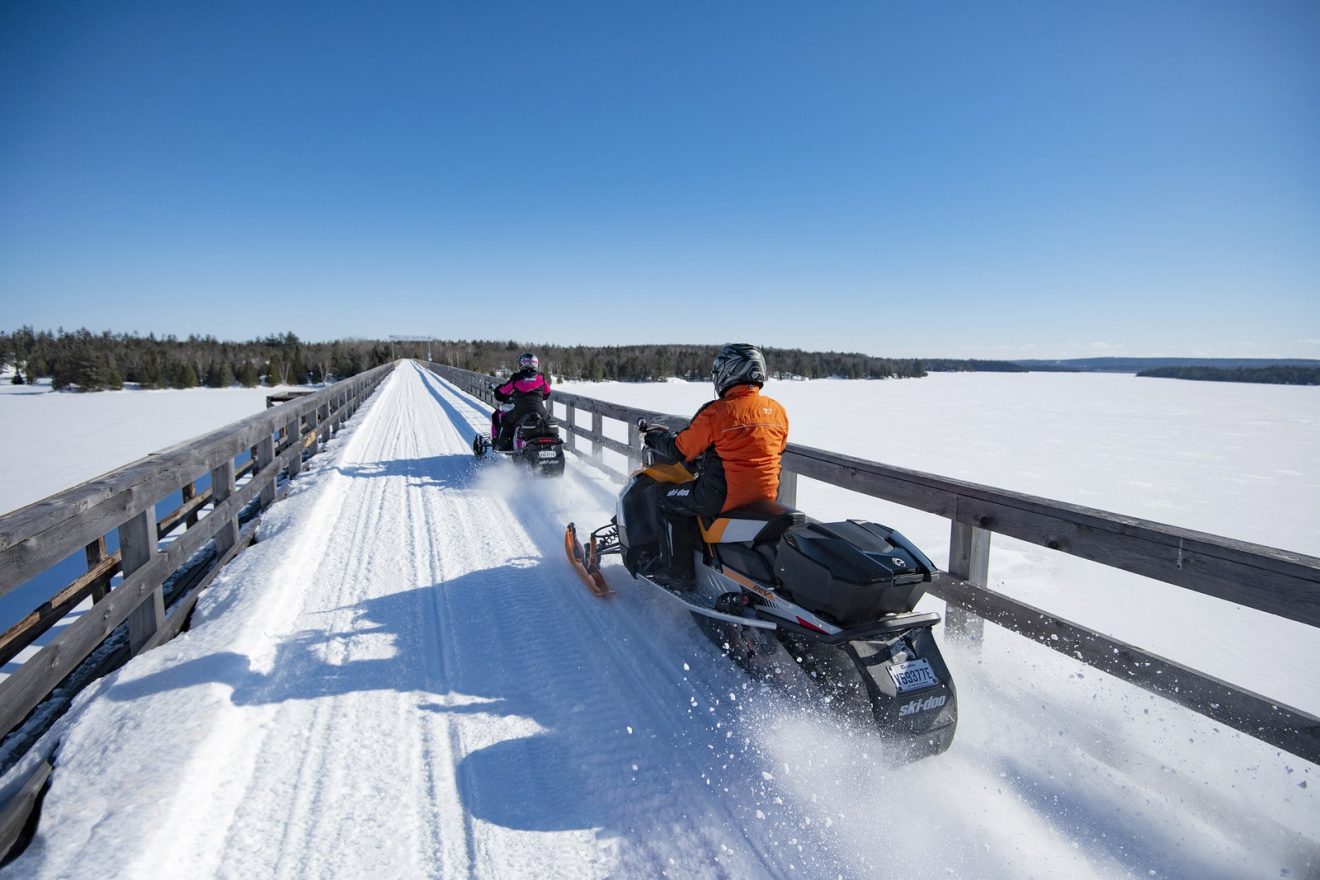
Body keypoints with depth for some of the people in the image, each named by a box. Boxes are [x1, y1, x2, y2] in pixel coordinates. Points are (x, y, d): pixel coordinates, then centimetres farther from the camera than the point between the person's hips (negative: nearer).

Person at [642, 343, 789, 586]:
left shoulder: (717, 412, -16)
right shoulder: (778, 410, 2)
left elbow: (679, 450, -7)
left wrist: (657, 436, 14)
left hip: (724, 497, -7)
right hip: (768, 495, 7)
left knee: (664, 497, 11)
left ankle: (679, 573, 10)